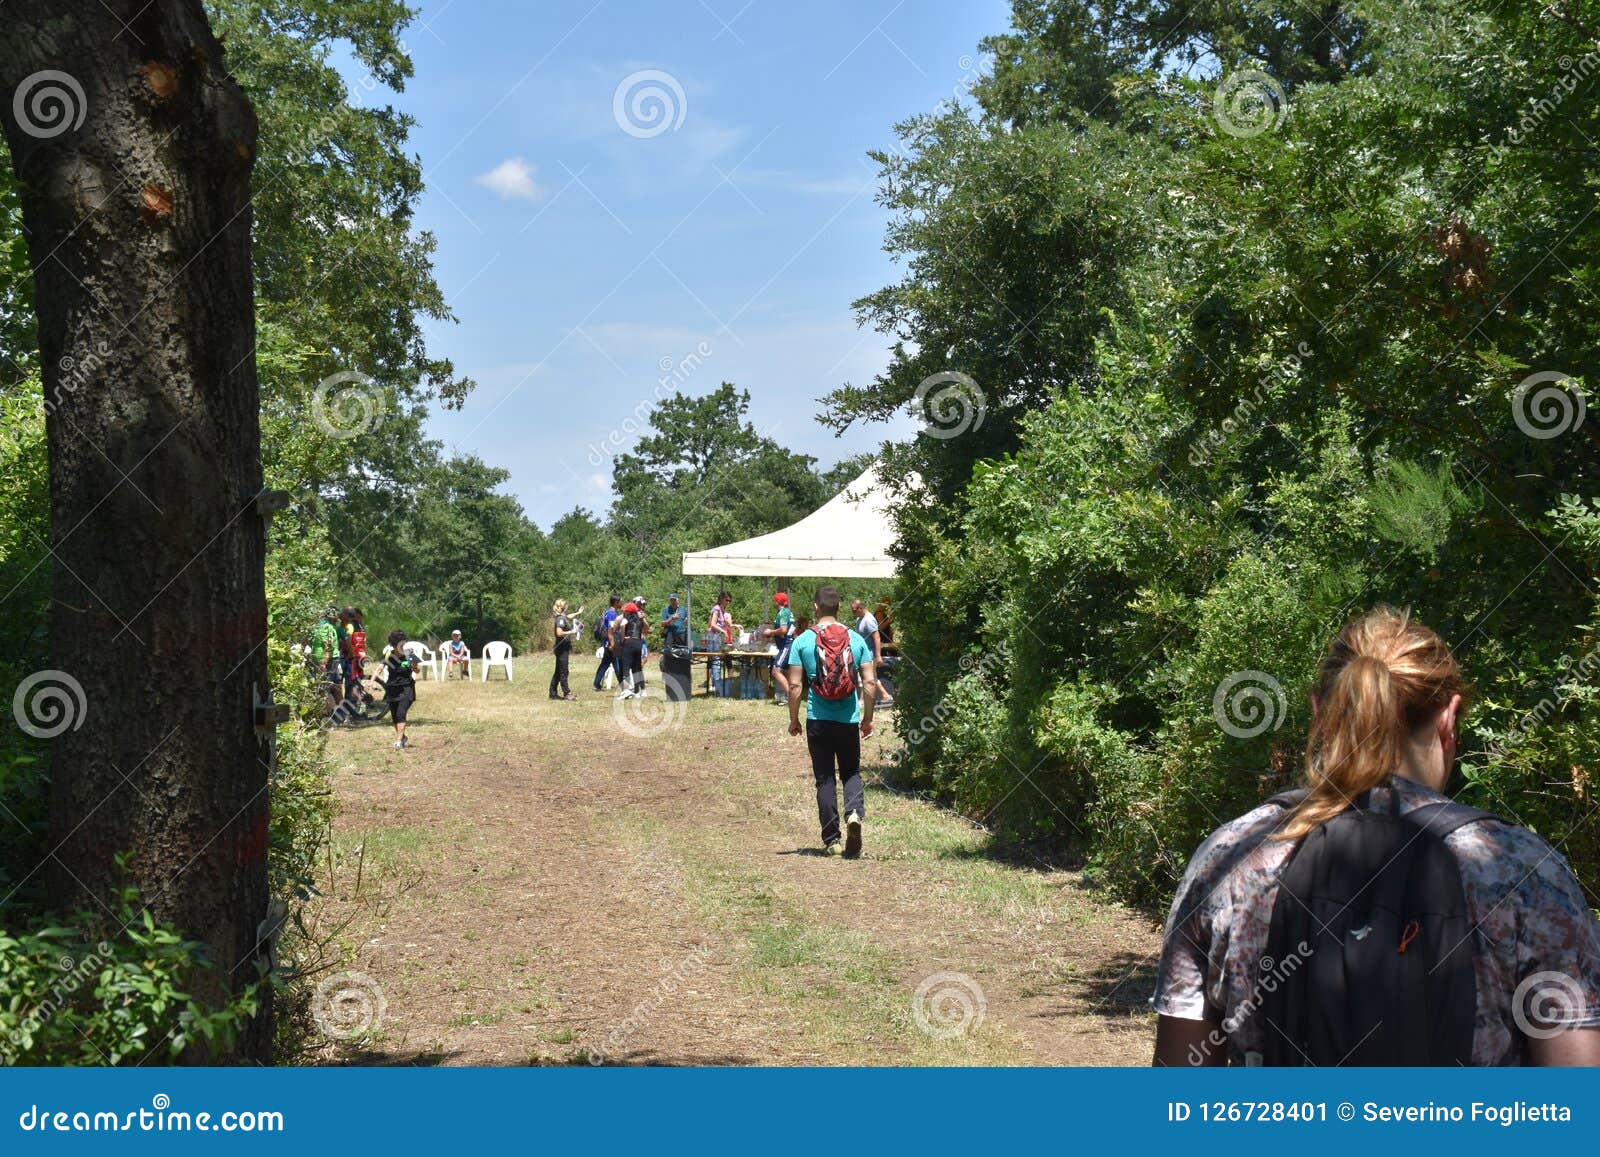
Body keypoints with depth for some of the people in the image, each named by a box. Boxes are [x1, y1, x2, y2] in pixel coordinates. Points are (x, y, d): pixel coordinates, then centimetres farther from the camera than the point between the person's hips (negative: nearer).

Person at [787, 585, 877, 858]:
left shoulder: (803, 641, -4)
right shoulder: (856, 640, 0)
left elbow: (795, 684, -6)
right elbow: (869, 682, -1)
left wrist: (793, 720, 5)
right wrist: (868, 719, 9)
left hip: (818, 720, -1)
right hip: (849, 720, 1)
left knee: (825, 778, 7)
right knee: (851, 772, 15)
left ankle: (831, 840, 8)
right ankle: (855, 812, -14)